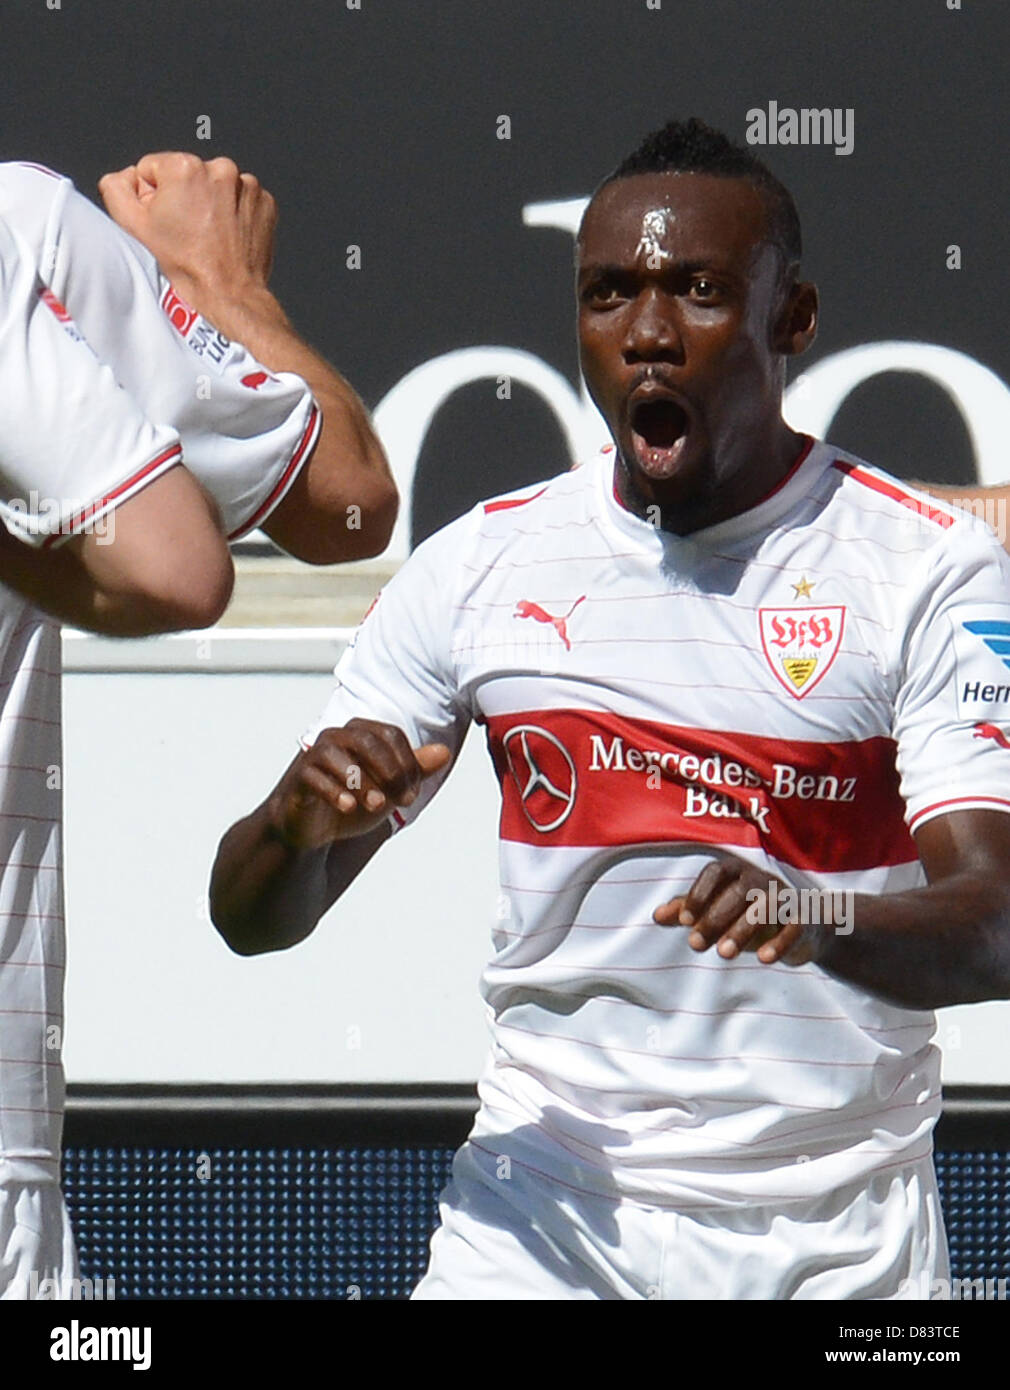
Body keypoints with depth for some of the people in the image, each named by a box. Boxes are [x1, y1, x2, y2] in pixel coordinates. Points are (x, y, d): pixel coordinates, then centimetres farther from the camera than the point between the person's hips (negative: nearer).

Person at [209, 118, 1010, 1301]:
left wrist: (818, 917, -37)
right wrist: (302, 817, -18)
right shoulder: (479, 565, 5)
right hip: (545, 1208, 2)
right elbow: (252, 919, 6)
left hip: (838, 1238, -1)